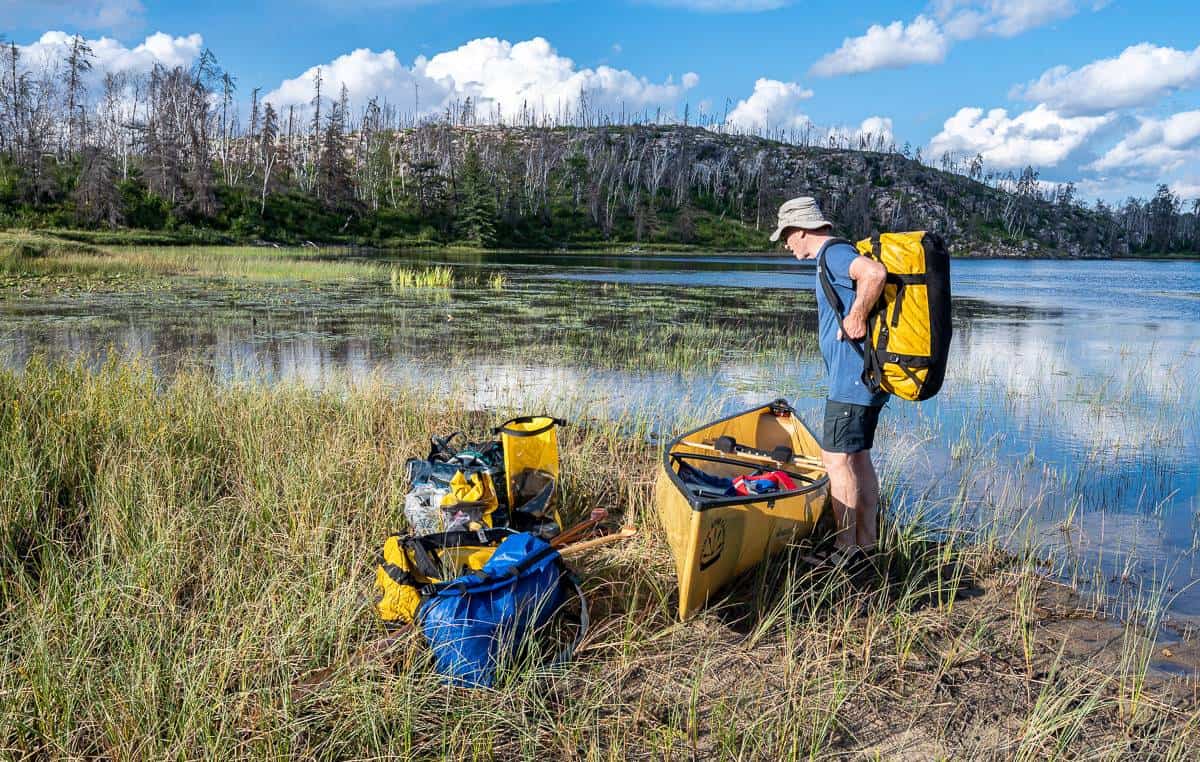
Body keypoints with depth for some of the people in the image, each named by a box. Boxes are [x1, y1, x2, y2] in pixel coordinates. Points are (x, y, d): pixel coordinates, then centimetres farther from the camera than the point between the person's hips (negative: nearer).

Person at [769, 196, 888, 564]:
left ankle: (845, 551, -1)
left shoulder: (834, 253, -13)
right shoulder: (839, 255, 19)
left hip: (850, 378, -11)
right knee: (858, 457, 14)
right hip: (864, 375, 11)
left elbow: (875, 272, -33)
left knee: (836, 459, -7)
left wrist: (856, 318, -23)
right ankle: (867, 544, 21)